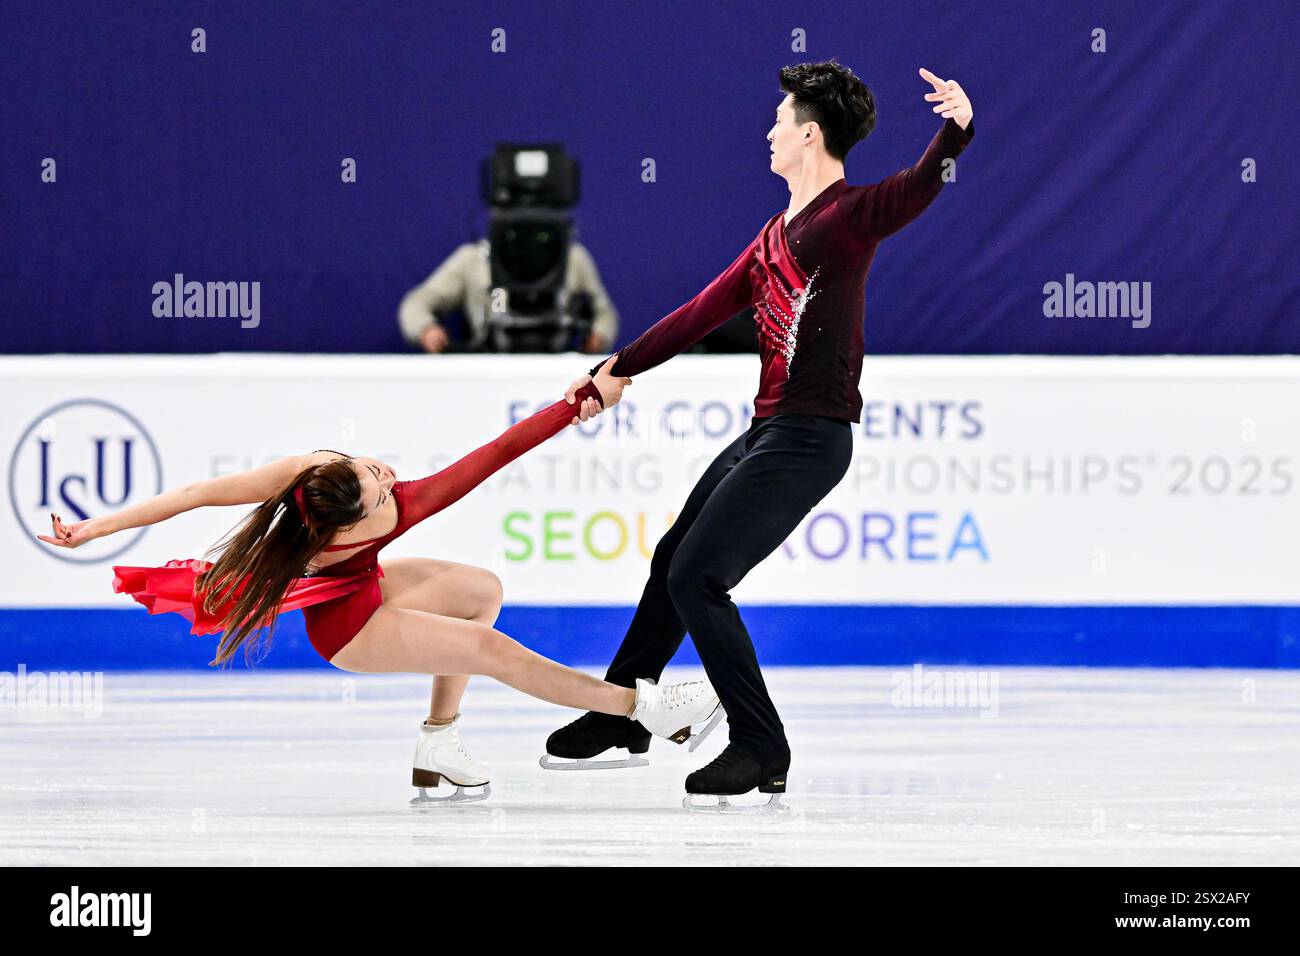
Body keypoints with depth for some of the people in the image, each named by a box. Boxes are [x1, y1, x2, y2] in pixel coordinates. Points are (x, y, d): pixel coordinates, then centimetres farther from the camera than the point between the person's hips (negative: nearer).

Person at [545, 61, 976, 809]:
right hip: (767, 432, 10)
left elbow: (918, 190, -30)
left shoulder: (849, 215, -11)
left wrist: (955, 133, -50)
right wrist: (619, 369, 22)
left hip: (808, 438, -10)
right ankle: (620, 713, 37)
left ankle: (762, 750, -5)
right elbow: (705, 312, 21)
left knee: (698, 578, -13)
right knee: (674, 560, 22)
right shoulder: (778, 234, 17)